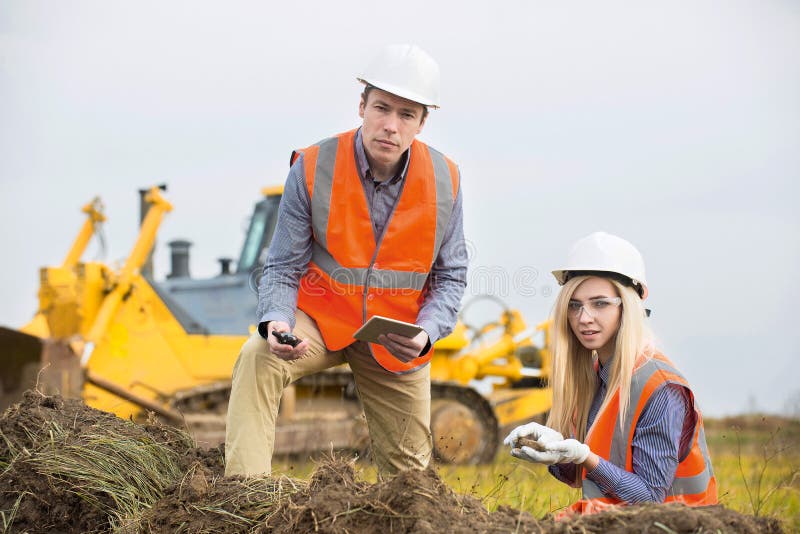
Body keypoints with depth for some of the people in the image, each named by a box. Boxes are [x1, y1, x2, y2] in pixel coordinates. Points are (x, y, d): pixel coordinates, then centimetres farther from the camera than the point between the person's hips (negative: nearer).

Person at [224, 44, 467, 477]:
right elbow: (283, 267, -11)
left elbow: (450, 275, -2)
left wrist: (426, 332, -21)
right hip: (320, 317, -2)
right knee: (257, 359, -34)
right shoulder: (313, 169, -16)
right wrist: (276, 322, -32)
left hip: (398, 340, 2)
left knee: (408, 467, 11)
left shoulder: (443, 180, -10)